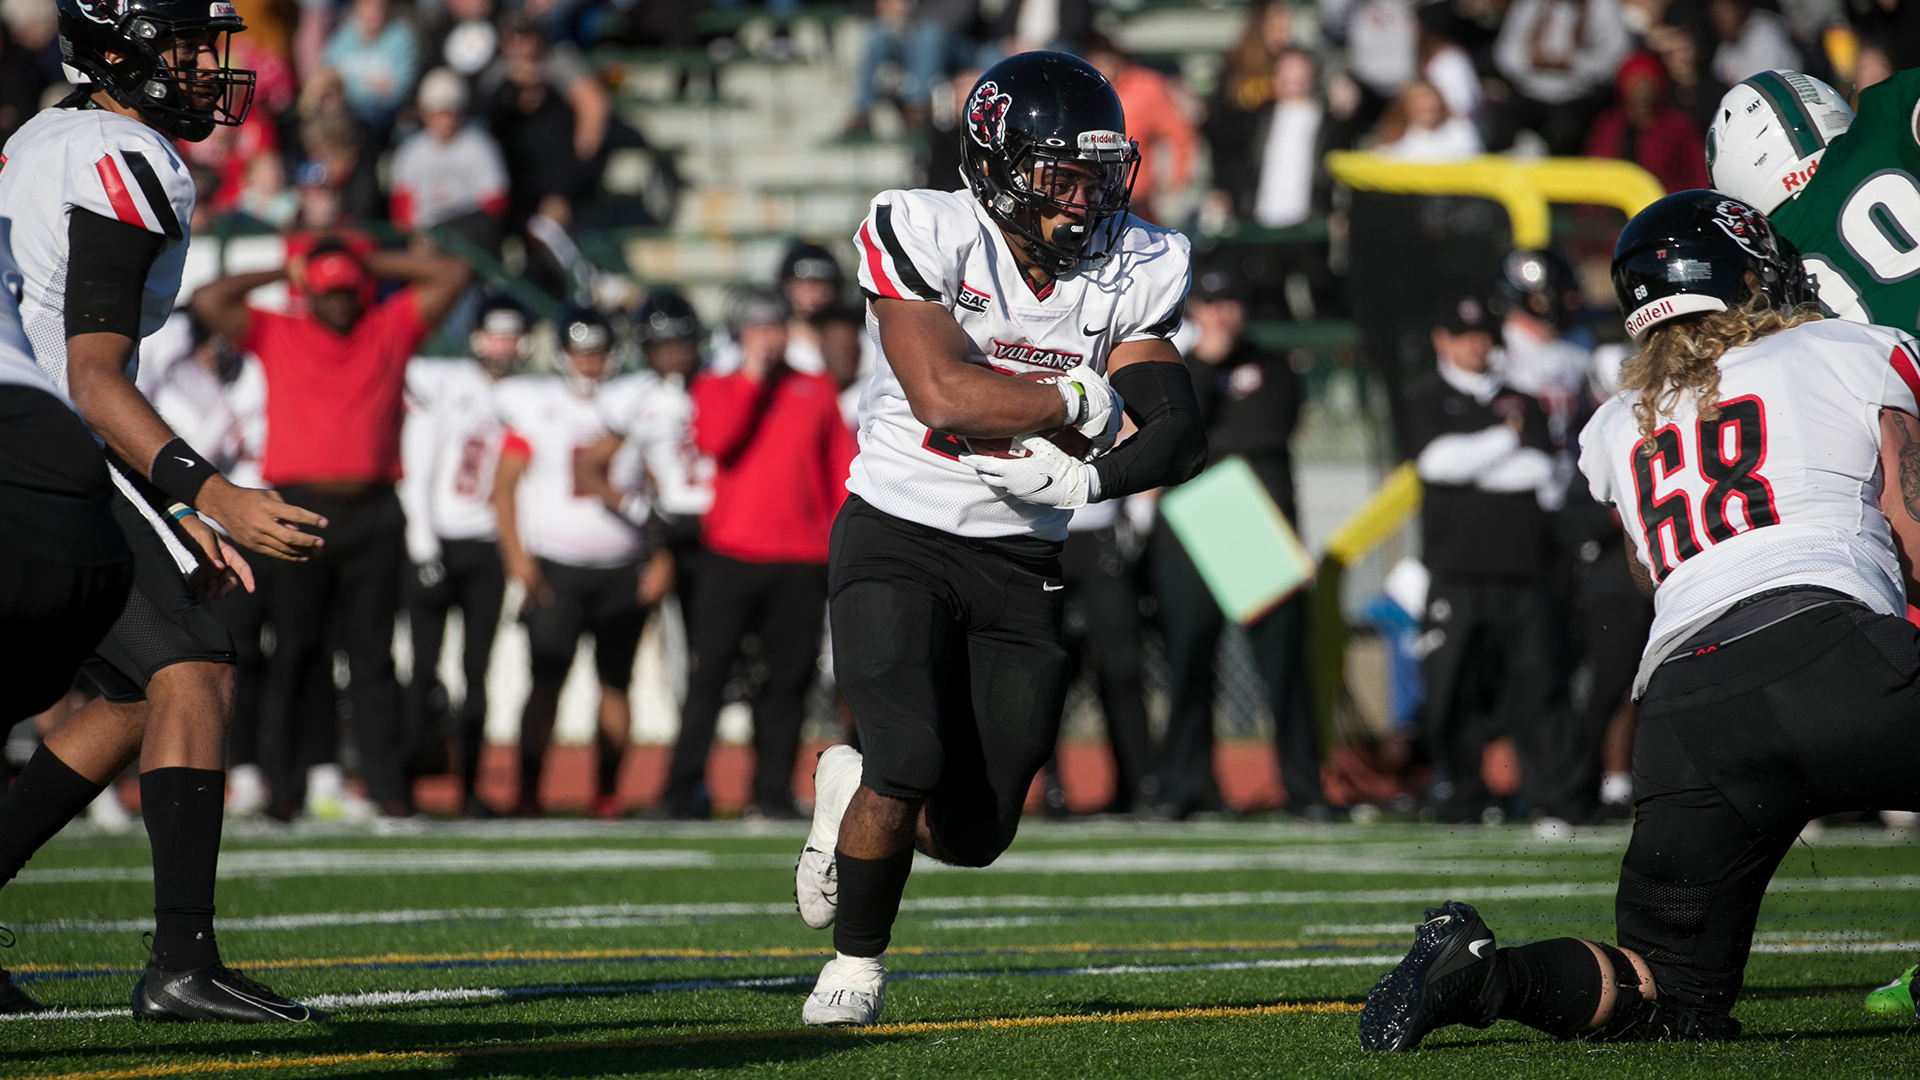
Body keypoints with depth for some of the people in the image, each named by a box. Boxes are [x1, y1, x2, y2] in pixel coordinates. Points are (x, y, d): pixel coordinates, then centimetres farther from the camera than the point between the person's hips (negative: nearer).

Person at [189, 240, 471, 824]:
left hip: (372, 512, 1)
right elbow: (208, 301, -1)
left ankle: (387, 786, 0)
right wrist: (284, 274, 8)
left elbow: (452, 274, 11)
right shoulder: (276, 333, 10)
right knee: (295, 653, -1)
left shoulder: (391, 329, 13)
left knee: (372, 654, 2)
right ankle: (285, 786, 1)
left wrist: (374, 264, 12)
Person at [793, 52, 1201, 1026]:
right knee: (911, 763, -21)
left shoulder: (1131, 271, -2)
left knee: (974, 831, 2)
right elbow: (944, 397, -27)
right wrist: (1084, 401, -16)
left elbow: (1182, 437, -8)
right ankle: (855, 964, 4)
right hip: (898, 541, -4)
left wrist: (1082, 478, -26)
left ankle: (853, 787, 36)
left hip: (1020, 562, 4)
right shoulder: (925, 236, -16)